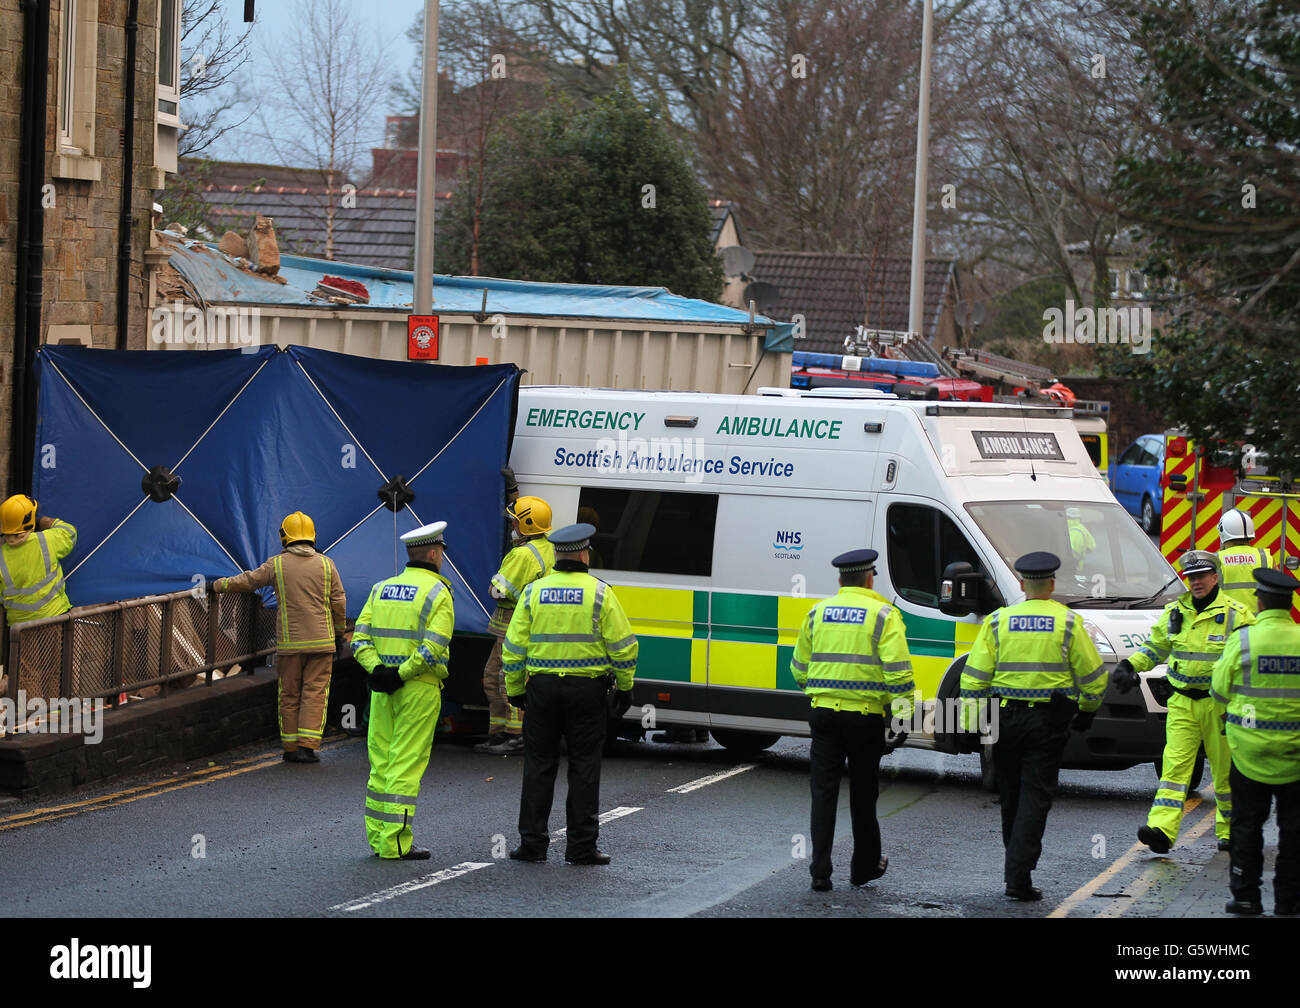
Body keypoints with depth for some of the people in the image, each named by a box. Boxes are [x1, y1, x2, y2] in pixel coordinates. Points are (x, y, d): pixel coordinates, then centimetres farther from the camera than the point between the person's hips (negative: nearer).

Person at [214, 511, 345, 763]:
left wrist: (219, 585, 22)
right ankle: (308, 745, -10)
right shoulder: (326, 564, 3)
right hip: (321, 641, 0)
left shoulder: (277, 565, -1)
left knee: (289, 695, 8)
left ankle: (290, 747, 11)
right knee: (315, 693, 0)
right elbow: (338, 602, 4)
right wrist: (339, 633, 15)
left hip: (289, 642, 0)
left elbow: (247, 581, 7)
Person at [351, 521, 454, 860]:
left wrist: (377, 669, -6)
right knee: (407, 765, -4)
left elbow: (360, 638, 3)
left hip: (382, 690, 6)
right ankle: (395, 843, -5)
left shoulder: (381, 589, 12)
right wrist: (402, 674, -13)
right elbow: (434, 649, -18)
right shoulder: (437, 593, -7)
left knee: (381, 763, 12)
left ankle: (377, 838, 16)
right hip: (419, 690, -6)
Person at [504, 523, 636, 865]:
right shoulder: (599, 593, -5)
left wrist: (514, 690, 13)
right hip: (587, 690, -2)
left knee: (539, 764, 9)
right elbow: (622, 644, -5)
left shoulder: (534, 591, 2)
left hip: (543, 687, 2)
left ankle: (532, 842, 9)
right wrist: (624, 686, 6)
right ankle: (581, 846, 4)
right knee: (584, 767, 4)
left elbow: (514, 646, 3)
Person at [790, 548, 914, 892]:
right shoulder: (883, 615, -5)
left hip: (823, 712, 2)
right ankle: (864, 867, 23)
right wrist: (902, 714, -7)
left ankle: (820, 872, -5)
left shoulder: (817, 612, 8)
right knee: (863, 793, 11)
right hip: (864, 715, -2)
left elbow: (799, 668, 17)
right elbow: (897, 670, -13)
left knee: (823, 791, 3)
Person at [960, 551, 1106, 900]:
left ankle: (1016, 860, 28)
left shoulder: (998, 621, 2)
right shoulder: (1068, 622, -2)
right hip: (1049, 721, -2)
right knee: (1035, 798, -2)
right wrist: (1087, 708, 20)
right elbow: (1093, 674, 2)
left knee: (1011, 795, 17)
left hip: (1006, 717, 2)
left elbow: (975, 675, -1)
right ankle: (1018, 875, -11)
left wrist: (968, 721, 4)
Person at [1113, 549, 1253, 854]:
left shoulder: (1236, 615, -4)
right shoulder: (1175, 612, 9)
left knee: (1226, 769, 6)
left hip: (1219, 703, -3)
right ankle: (1161, 830, -20)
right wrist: (1130, 665, 6)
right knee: (1175, 765, -9)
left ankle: (1229, 830, 22)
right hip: (1182, 703, 3)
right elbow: (1156, 647, 22)